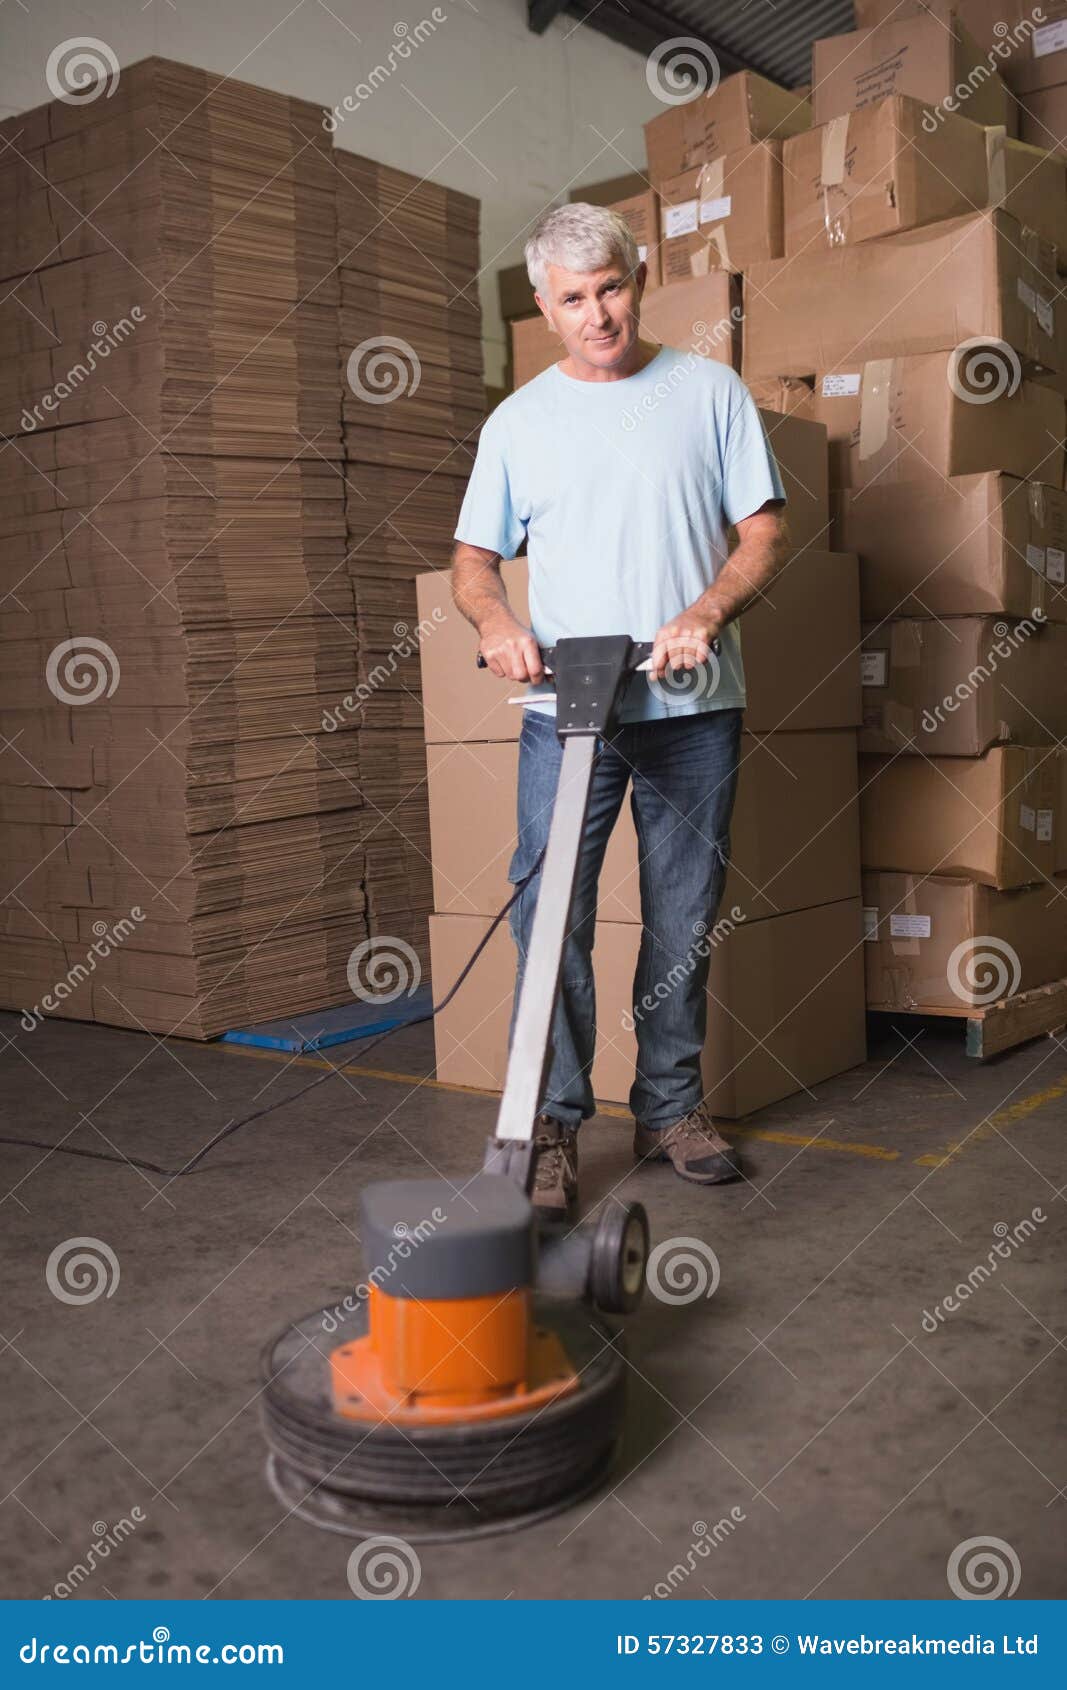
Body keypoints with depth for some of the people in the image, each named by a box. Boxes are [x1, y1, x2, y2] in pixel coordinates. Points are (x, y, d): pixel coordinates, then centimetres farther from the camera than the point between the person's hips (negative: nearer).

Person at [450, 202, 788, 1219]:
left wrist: (706, 614, -14)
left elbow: (766, 534, 4)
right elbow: (473, 559, 11)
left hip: (694, 708, 0)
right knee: (549, 921, -5)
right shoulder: (519, 420, 10)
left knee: (684, 924, 8)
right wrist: (497, 621, -11)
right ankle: (552, 1125, 6)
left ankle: (671, 1107, 22)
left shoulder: (710, 392, 7)